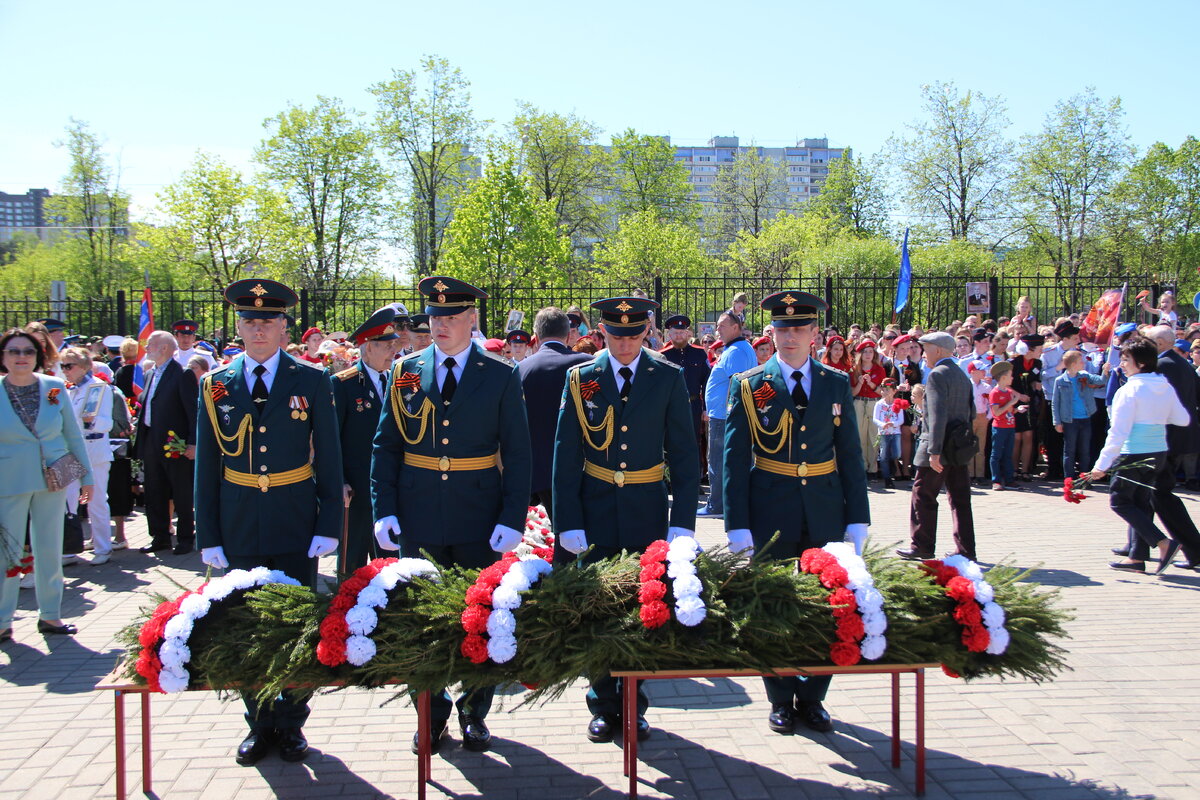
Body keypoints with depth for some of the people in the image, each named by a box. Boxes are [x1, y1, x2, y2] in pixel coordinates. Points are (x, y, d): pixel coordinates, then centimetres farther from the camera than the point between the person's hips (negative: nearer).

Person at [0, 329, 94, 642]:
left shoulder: (55, 388, 0)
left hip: (52, 481, 2)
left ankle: (50, 615, 23)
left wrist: (86, 475, 7)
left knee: (50, 549, 10)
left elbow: (73, 435, 7)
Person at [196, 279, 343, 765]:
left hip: (295, 526, -1)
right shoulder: (216, 386, 5)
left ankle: (291, 723, 20)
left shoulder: (312, 382, 1)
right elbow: (206, 467, 6)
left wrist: (329, 525, -5)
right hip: (239, 528, 2)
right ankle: (259, 725, 22)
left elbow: (329, 460, 1)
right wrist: (208, 537, 2)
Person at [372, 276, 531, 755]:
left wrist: (512, 519, -9)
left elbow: (517, 454, -1)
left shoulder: (501, 376, 0)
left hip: (478, 523, -2)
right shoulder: (406, 372, 6)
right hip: (418, 522, 2)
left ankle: (474, 713, 23)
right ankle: (432, 713, 23)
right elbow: (386, 446, 7)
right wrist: (384, 511, -3)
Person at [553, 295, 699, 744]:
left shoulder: (669, 378, 0)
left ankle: (635, 703, 22)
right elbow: (565, 456, 0)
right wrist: (569, 523, -6)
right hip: (596, 513, 0)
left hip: (647, 514, 0)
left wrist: (683, 522, -7)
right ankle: (603, 704, 19)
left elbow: (684, 454, 0)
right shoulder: (580, 379, 0)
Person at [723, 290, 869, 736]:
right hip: (771, 515, -2)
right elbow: (735, 459, -2)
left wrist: (857, 519, 2)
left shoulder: (837, 384, 6)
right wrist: (737, 525, -8)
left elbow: (850, 455, 8)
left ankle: (813, 698, 21)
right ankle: (781, 700, 20)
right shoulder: (749, 386, -1)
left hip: (825, 514, 2)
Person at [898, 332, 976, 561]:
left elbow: (938, 415, -22)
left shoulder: (937, 375, -13)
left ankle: (923, 546, 7)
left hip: (940, 448, -8)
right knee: (960, 499, 9)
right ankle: (966, 549, 10)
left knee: (923, 496, 2)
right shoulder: (963, 376, 14)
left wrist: (934, 451, -24)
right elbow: (971, 413, 16)